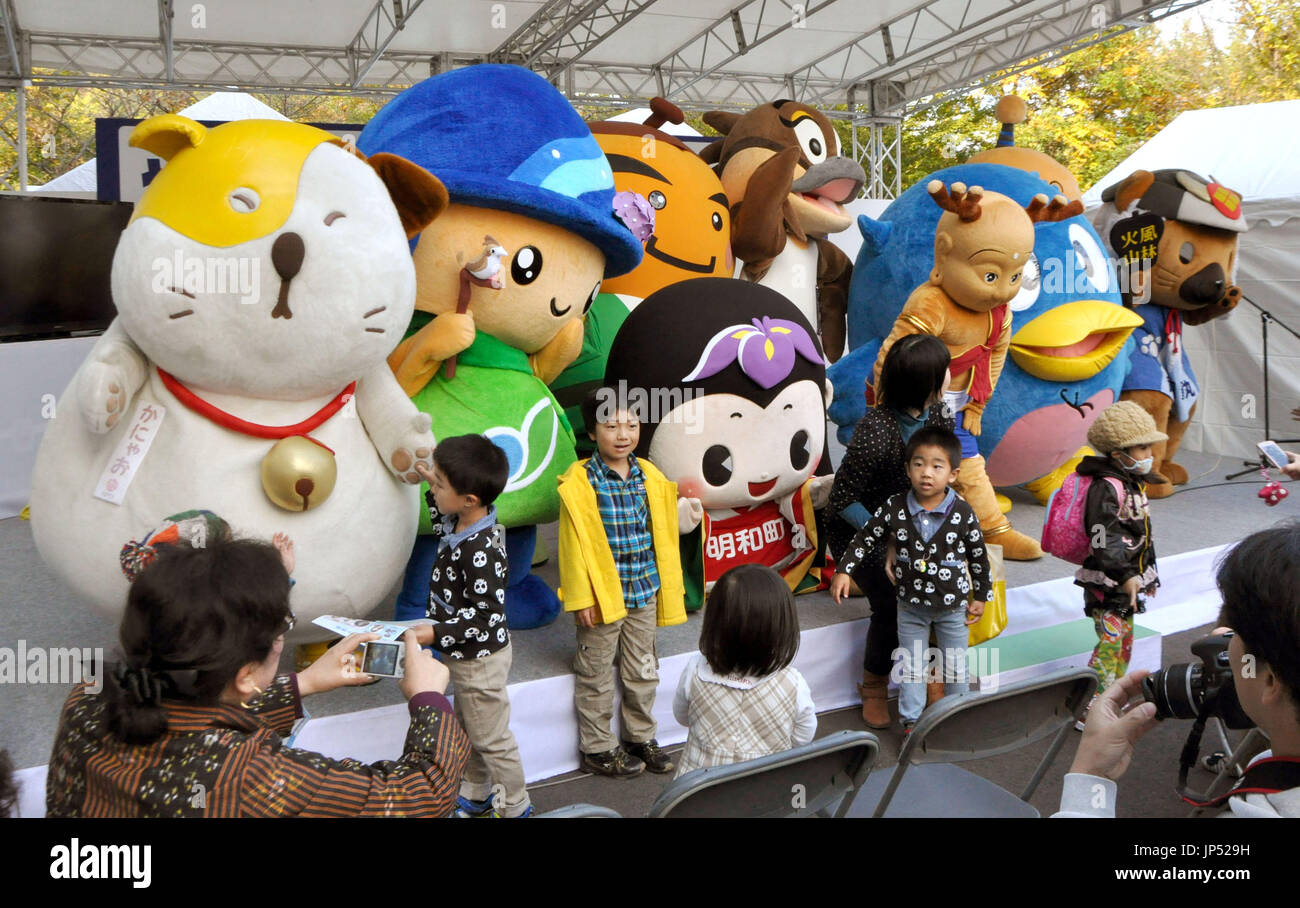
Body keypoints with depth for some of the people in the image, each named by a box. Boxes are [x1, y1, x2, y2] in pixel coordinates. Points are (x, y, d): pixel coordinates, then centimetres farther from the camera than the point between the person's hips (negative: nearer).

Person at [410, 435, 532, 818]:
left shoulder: (481, 552, -34)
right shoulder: (464, 523, -6)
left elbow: (486, 615, -29)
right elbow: (446, 526, 20)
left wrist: (437, 634, -29)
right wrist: (436, 485, 8)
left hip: (481, 660, -10)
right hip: (467, 656, 10)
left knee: (492, 738, 10)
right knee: (468, 730, 27)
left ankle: (516, 806, 31)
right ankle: (475, 797, 47)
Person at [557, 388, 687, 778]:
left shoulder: (649, 477, 2)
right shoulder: (580, 482, -14)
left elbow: (662, 537, 9)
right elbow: (574, 545, -13)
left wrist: (668, 589, 10)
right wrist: (581, 599, -14)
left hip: (644, 592, 5)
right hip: (601, 595, -5)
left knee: (643, 672, 18)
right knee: (596, 676, 9)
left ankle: (641, 737, 36)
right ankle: (598, 748, 25)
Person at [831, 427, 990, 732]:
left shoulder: (962, 513, -16)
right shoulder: (895, 508, -14)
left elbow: (978, 556, -4)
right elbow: (865, 538, -3)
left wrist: (980, 596, 2)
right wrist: (844, 571, -9)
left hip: (952, 605, -1)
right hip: (911, 604, 1)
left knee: (955, 664, 15)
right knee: (910, 665, 11)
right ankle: (911, 721, 25)